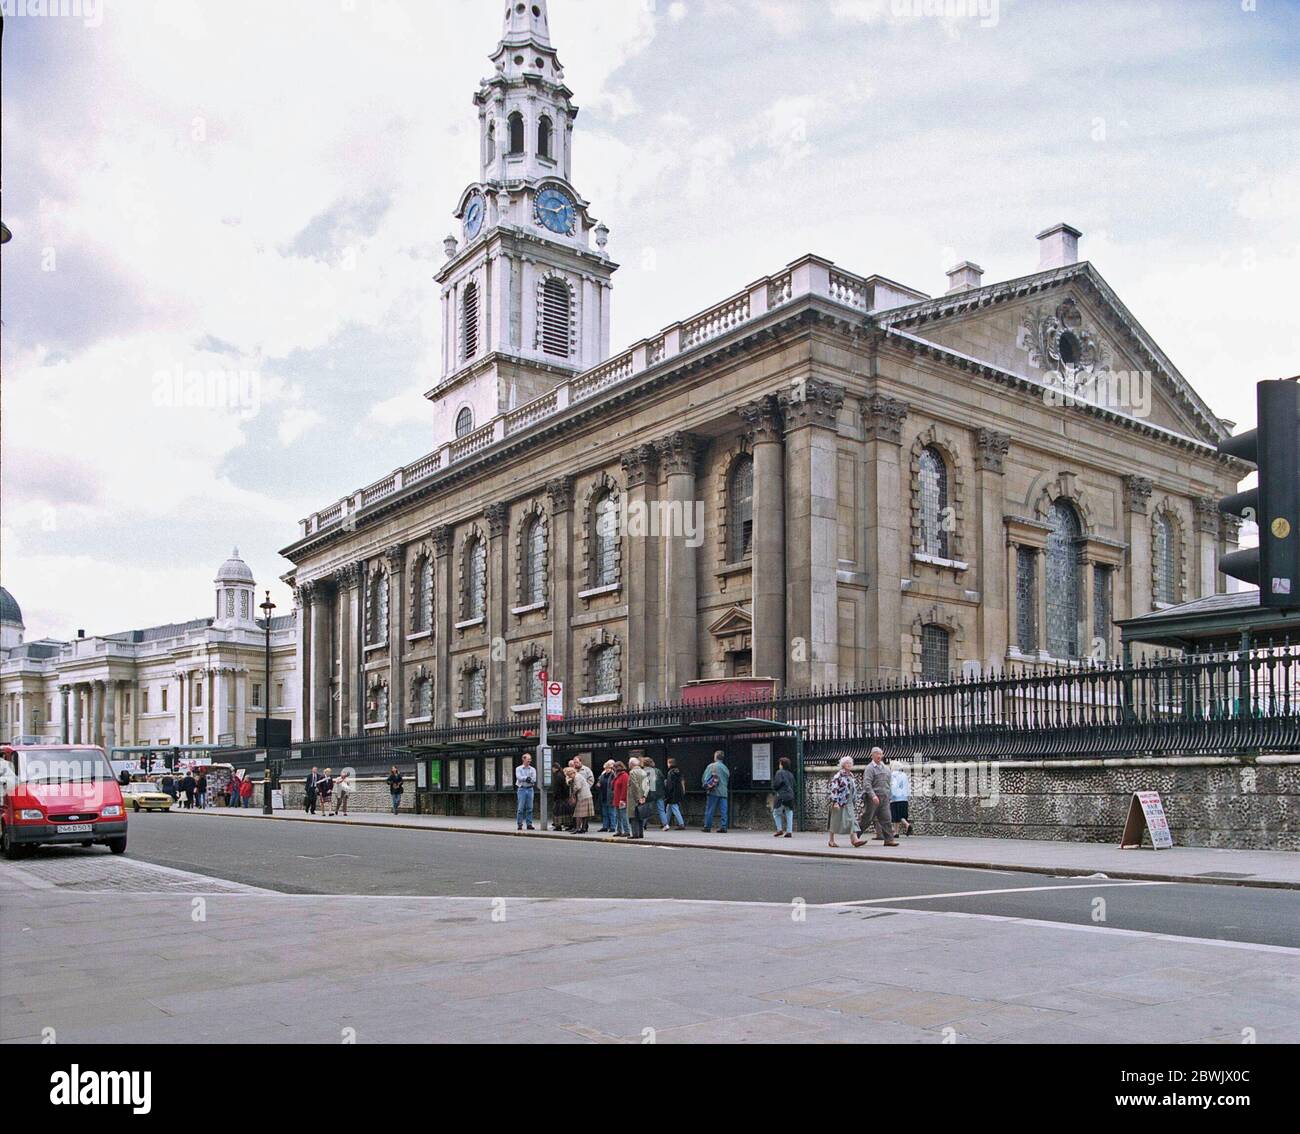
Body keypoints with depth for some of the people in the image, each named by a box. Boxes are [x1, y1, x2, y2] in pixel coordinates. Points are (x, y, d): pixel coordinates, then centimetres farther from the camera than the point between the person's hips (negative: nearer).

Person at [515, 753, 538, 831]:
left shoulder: (533, 769, 12)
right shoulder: (519, 769, 6)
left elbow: (534, 779, -2)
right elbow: (519, 777, -11)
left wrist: (527, 779, -14)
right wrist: (527, 778, -15)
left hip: (530, 789, 3)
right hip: (521, 789, -3)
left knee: (529, 808, 2)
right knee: (520, 808, -5)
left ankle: (529, 824, 6)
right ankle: (519, 824, 1)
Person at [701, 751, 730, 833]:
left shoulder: (711, 766, -4)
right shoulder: (725, 768, 9)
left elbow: (704, 778, -4)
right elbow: (727, 778, 15)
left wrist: (706, 786, 12)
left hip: (713, 792, -3)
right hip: (723, 792, 3)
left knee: (709, 810, 3)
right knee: (723, 811, 3)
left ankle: (707, 827, 4)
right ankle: (723, 827, -2)